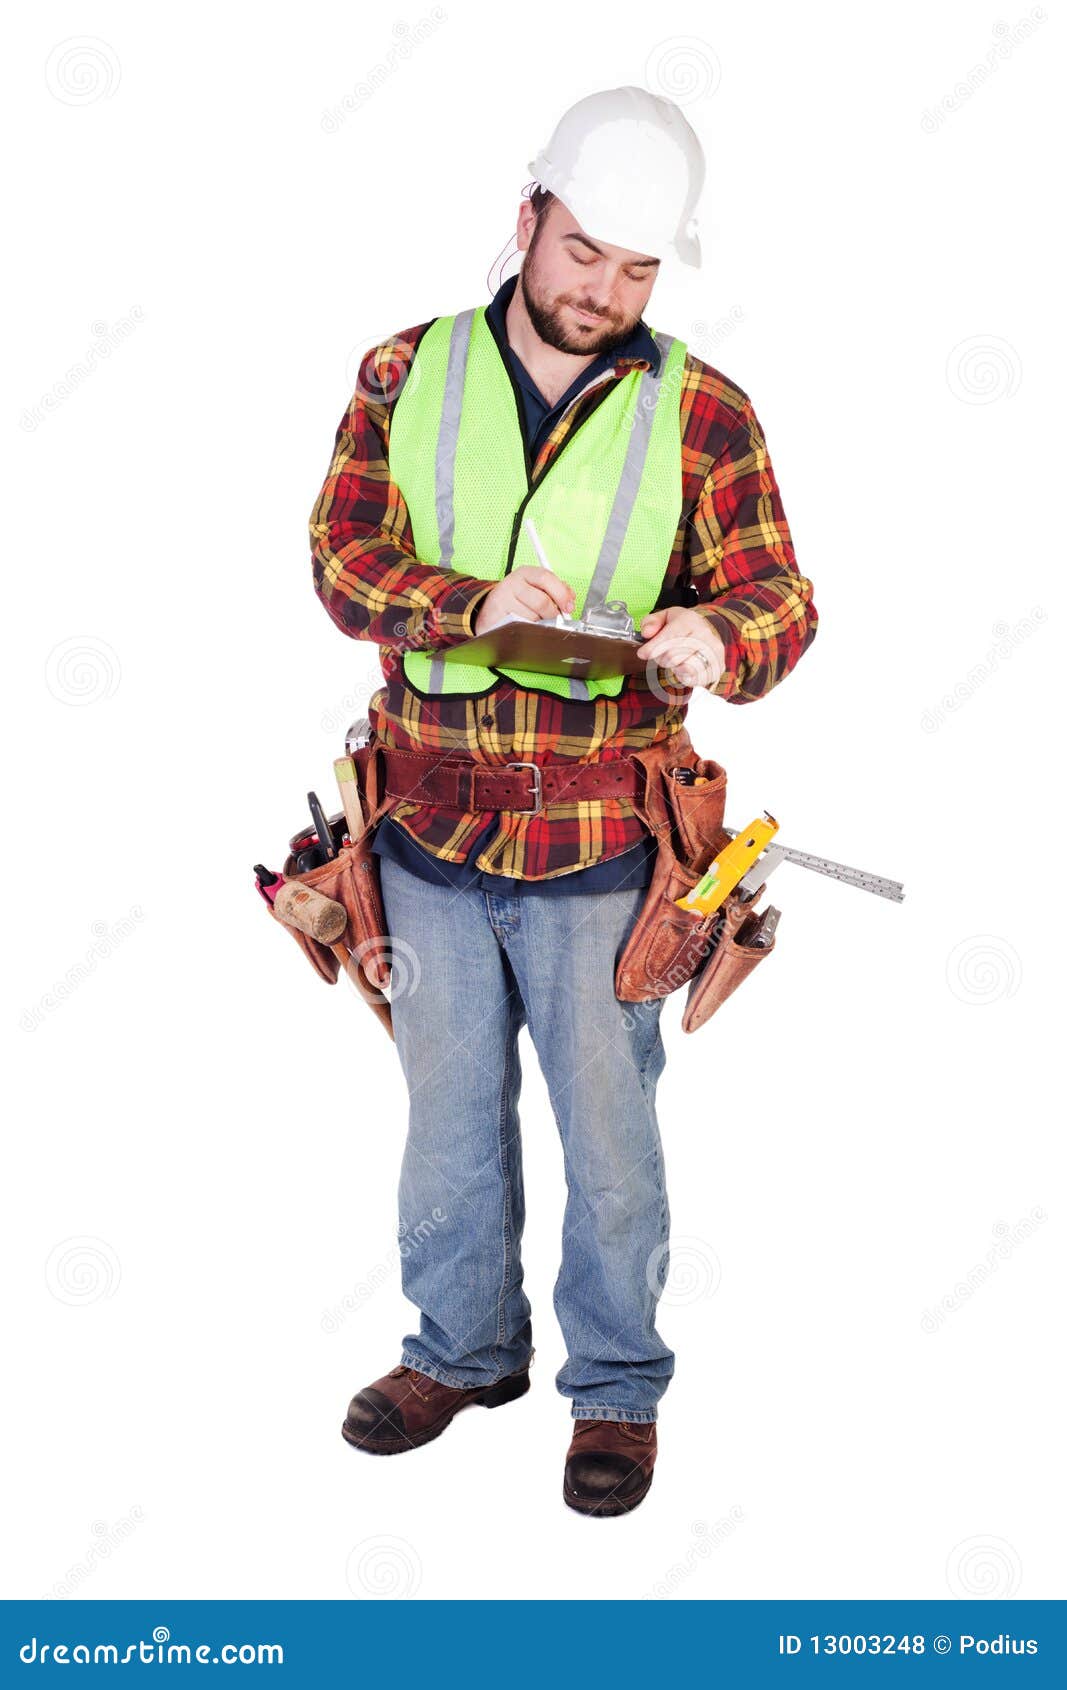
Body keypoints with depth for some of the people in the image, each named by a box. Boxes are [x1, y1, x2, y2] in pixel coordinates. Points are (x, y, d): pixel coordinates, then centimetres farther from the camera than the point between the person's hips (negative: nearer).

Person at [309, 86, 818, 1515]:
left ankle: (619, 1386, 29)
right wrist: (471, 602, -24)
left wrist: (721, 639, -29)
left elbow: (779, 598, -5)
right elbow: (342, 553, -5)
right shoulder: (409, 374, 2)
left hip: (599, 854, -2)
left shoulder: (703, 412, -3)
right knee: (449, 1110, 17)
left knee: (609, 1129, 9)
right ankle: (464, 1346, 38)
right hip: (428, 834, 2)